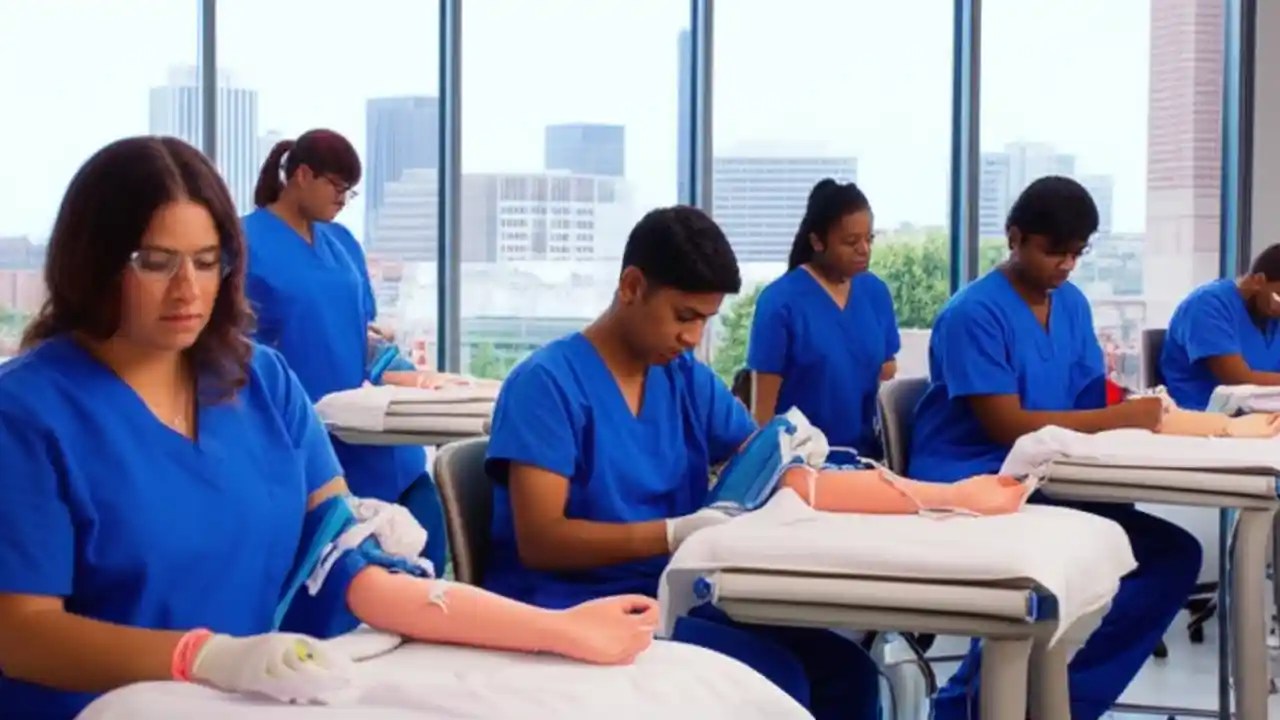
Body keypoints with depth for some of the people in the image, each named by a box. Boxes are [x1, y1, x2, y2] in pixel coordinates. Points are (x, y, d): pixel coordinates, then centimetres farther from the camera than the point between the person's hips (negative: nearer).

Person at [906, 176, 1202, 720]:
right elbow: (1007, 426, -18)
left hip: (1043, 487, 8)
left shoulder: (1072, 304, 11)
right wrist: (1119, 418, -20)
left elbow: (1087, 403, 12)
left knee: (1174, 554, -9)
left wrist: (1138, 412, -11)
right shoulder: (973, 313, -12)